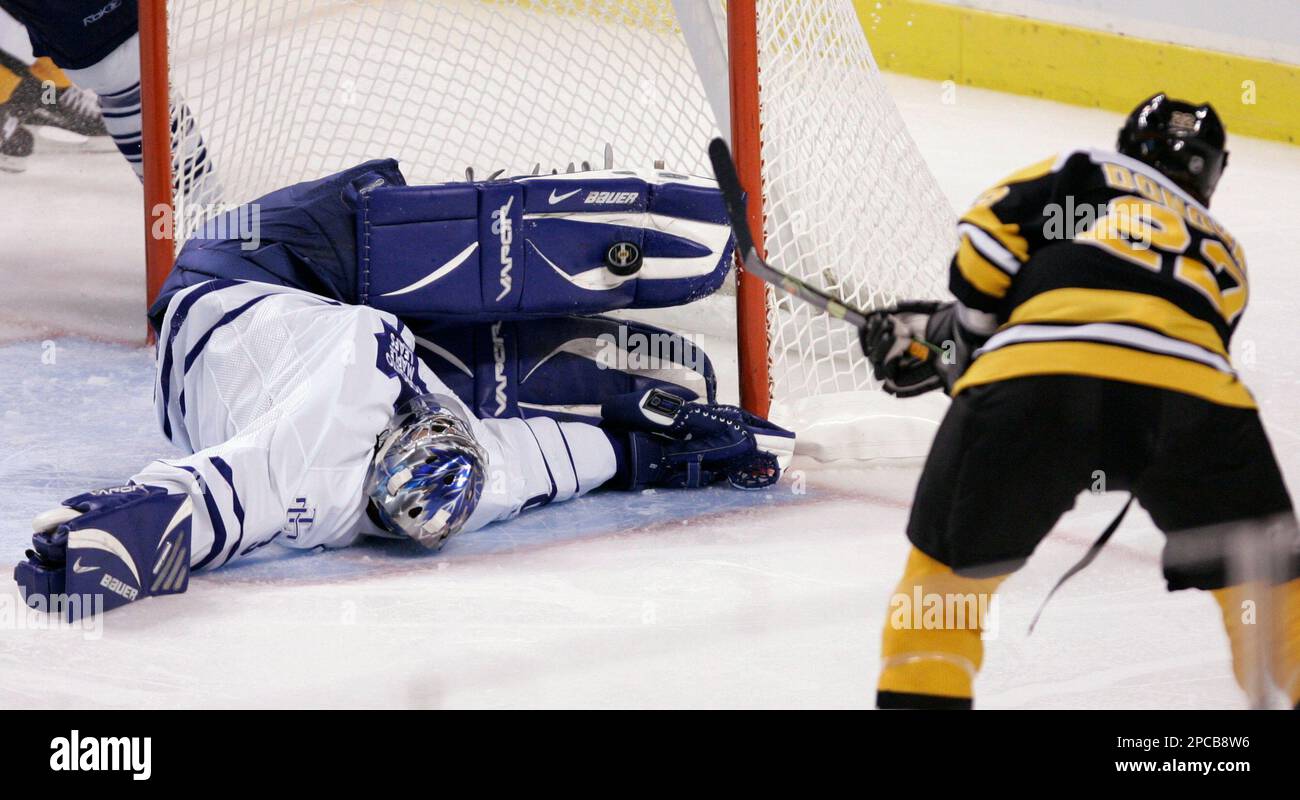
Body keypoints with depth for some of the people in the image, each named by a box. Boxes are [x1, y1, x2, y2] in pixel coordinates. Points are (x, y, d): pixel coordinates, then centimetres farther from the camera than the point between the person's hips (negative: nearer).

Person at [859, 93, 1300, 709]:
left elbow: (991, 230, 13)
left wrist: (954, 334, 27)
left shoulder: (1092, 174, 28)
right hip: (1193, 394, 2)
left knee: (949, 566, 16)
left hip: (1032, 370, -1)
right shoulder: (1225, 253, 37)